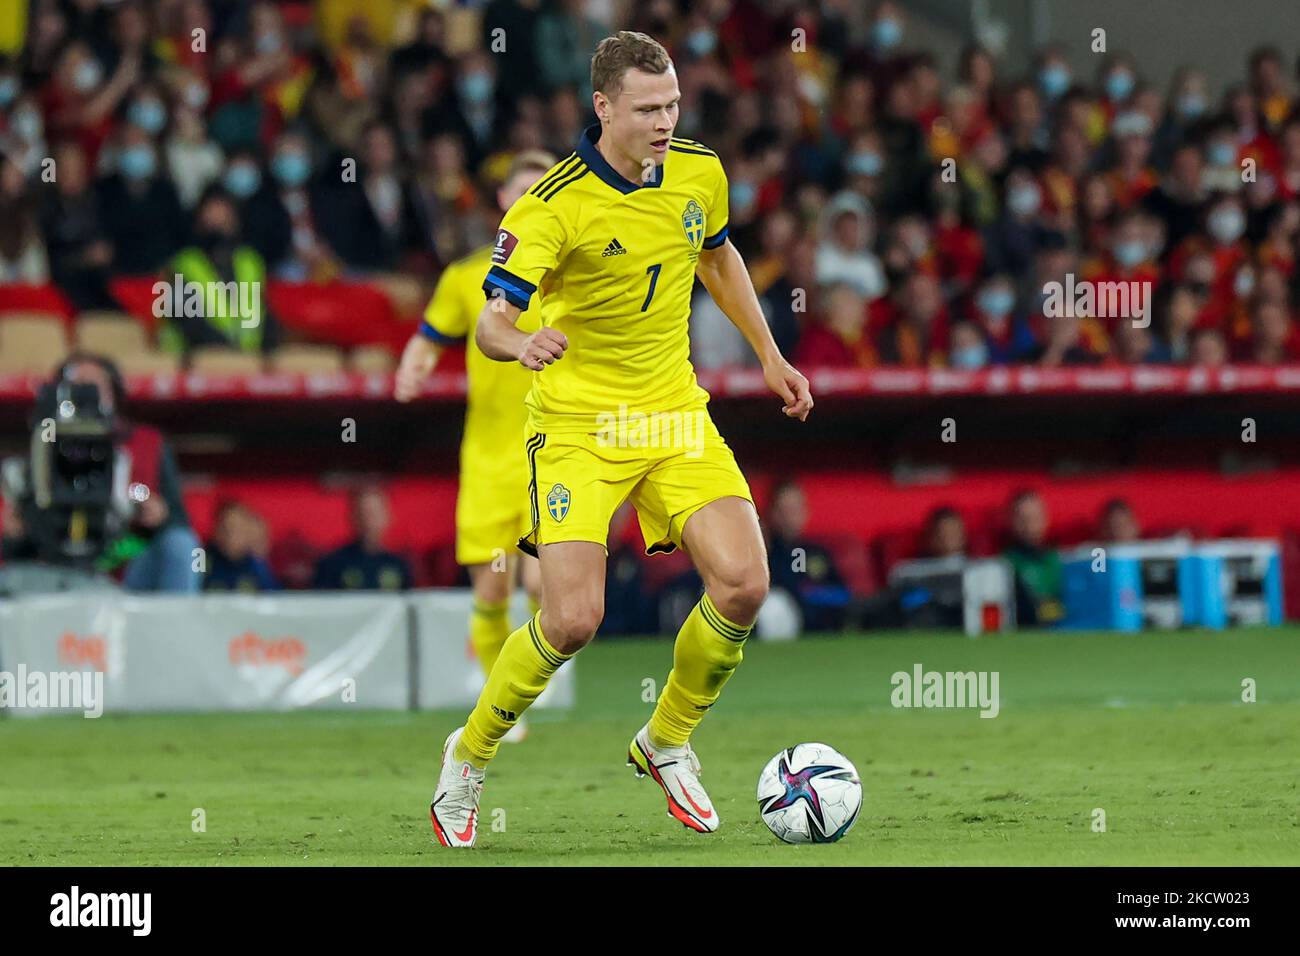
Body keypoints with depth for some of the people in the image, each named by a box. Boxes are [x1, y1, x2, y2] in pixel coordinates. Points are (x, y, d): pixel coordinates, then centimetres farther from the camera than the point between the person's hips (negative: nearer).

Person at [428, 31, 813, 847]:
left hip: (674, 413, 5)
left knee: (744, 583, -11)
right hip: (578, 424, -5)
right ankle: (470, 759, 9)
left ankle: (667, 741, 14)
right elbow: (491, 319, -24)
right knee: (574, 619, -17)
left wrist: (769, 355, 24)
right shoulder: (555, 205, -19)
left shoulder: (700, 172, 0)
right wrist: (520, 343, -46)